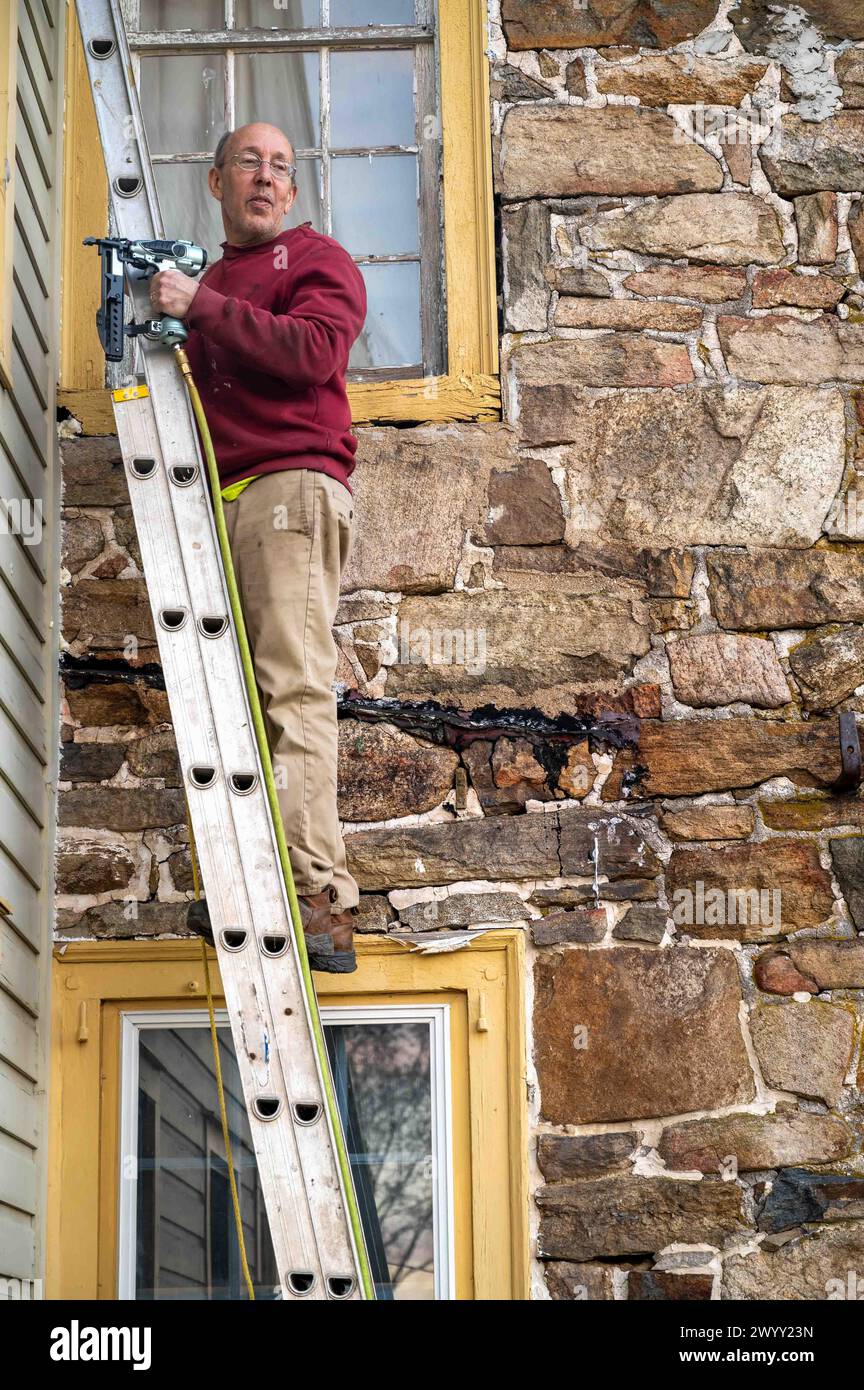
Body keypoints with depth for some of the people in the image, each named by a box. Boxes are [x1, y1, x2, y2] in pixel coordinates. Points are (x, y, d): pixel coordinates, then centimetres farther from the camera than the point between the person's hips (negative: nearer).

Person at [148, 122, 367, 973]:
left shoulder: (316, 260, 9)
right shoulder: (209, 281, 31)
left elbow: (311, 351, -11)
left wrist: (199, 308, -9)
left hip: (292, 486, -8)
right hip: (221, 502, 8)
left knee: (294, 689, -18)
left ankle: (321, 901, -25)